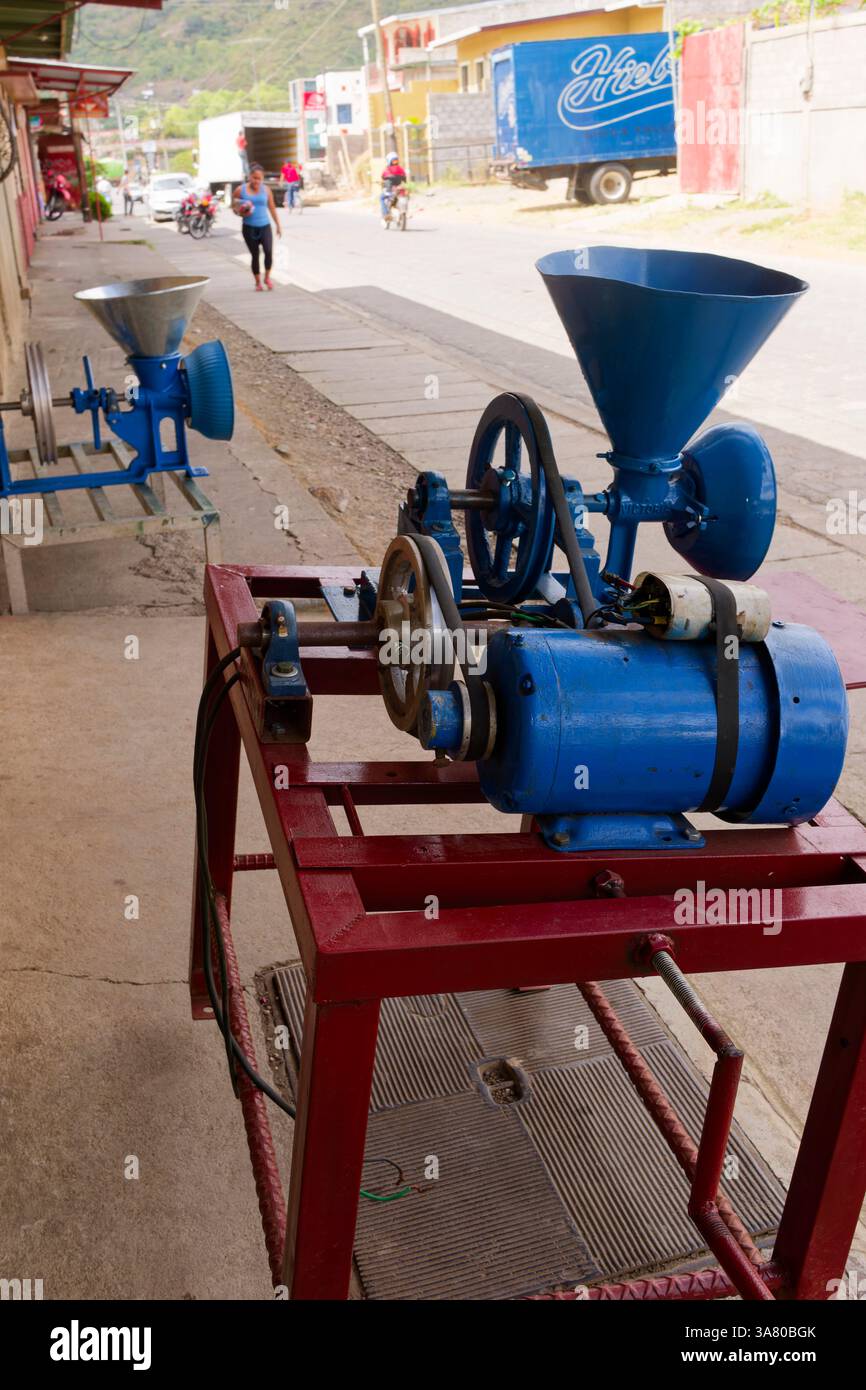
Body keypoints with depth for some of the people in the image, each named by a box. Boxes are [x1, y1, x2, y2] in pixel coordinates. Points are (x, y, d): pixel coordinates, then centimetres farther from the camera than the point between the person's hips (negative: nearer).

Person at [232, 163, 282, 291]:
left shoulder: (266, 190, 4)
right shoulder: (241, 190, -1)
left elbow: (272, 208, 13)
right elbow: (234, 204, 11)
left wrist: (278, 225, 15)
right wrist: (240, 212, -10)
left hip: (265, 226, 1)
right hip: (249, 228, 0)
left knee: (268, 251, -19)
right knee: (255, 255, 2)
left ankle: (267, 277, 3)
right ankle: (258, 282, 19)